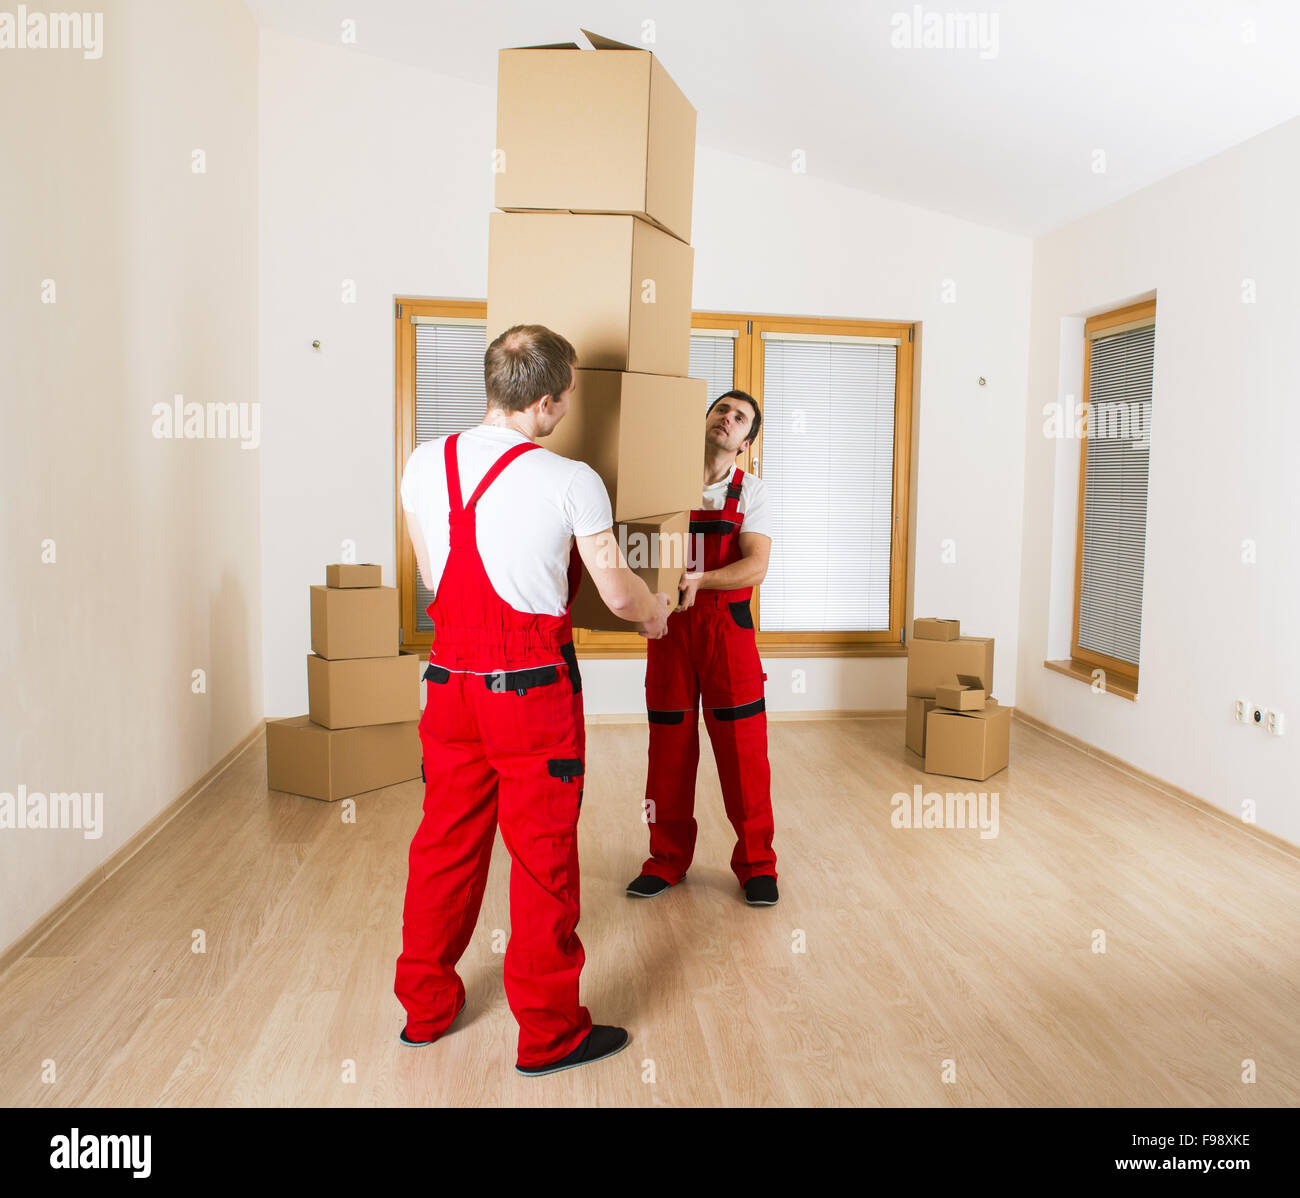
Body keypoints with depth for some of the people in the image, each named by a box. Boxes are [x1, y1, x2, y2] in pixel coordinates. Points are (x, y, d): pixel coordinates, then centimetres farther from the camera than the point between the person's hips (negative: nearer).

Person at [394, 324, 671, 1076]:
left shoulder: (425, 464, 2)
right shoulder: (570, 481, -12)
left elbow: (432, 576, 12)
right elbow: (618, 593, -5)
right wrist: (656, 612, 17)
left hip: (450, 677, 5)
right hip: (535, 687, -5)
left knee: (446, 843, 18)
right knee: (542, 855, 8)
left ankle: (425, 1007, 35)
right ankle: (549, 1032, 23)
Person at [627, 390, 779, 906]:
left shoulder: (750, 492, 2)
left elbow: (755, 566, -10)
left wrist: (700, 580, -27)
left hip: (726, 626, -1)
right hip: (667, 626, 1)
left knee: (742, 747, 0)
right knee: (669, 747, 7)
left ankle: (756, 863, 16)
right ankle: (667, 859, 23)